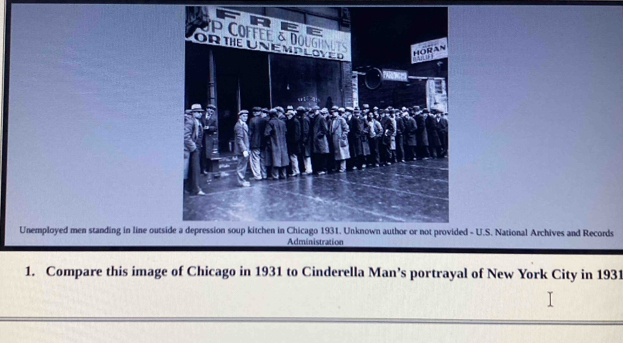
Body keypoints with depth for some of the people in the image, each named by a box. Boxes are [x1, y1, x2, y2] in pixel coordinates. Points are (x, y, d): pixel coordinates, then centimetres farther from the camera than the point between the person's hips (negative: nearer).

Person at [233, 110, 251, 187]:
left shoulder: (244, 125, 16)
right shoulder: (239, 125, -15)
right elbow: (239, 139, -20)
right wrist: (244, 150, -24)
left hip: (245, 149, 10)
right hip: (242, 149, -10)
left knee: (244, 165, 14)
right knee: (242, 165, -4)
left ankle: (242, 180, 23)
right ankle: (241, 181, 1)